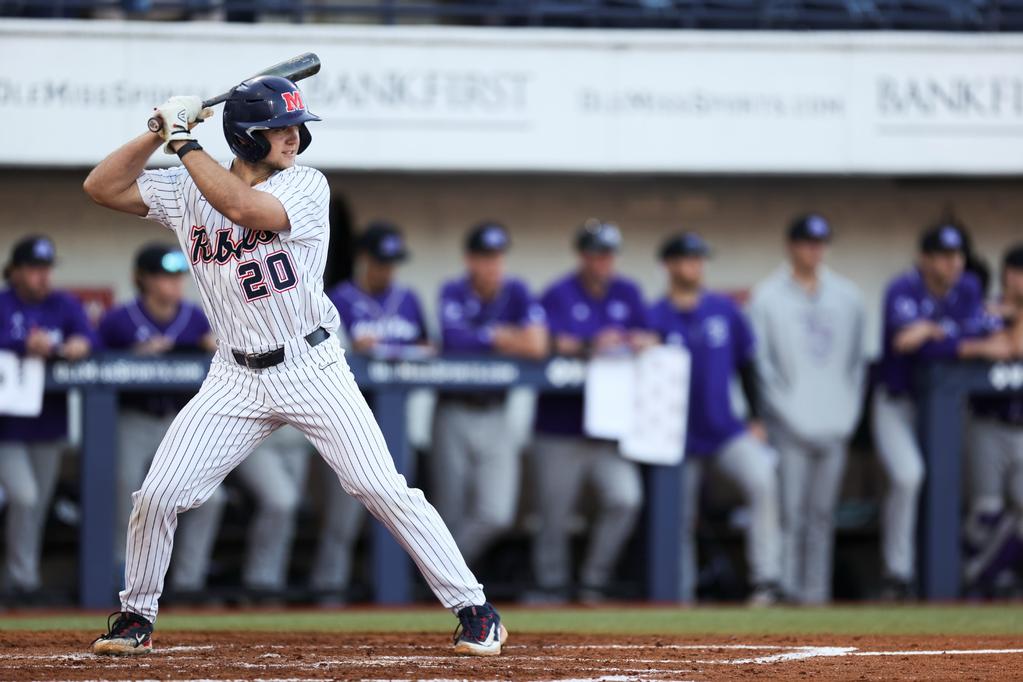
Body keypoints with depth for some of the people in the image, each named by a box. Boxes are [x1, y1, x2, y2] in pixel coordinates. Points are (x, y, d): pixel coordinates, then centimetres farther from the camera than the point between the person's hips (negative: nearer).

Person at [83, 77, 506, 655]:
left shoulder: (307, 185, -9)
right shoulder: (185, 190, 3)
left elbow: (244, 205, -27)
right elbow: (102, 187, 2)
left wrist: (185, 143, -19)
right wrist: (161, 133, -8)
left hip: (313, 368, -3)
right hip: (237, 380, 3)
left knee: (384, 490, -10)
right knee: (158, 495, -5)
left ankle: (475, 610, -4)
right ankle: (137, 616, 17)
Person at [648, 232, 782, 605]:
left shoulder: (724, 309, 4)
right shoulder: (655, 318, -5)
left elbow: (746, 364, 11)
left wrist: (756, 420, 6)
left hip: (727, 430, 1)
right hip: (681, 437, -1)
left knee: (763, 480, -24)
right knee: (679, 520, 5)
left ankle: (766, 581, -25)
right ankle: (682, 598, 19)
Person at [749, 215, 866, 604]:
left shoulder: (847, 296, 13)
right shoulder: (767, 297, 1)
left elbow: (856, 360, 16)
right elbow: (762, 363, -2)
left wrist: (849, 411, 7)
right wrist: (787, 413, -10)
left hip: (834, 426, 4)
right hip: (790, 424, -4)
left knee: (822, 513, 6)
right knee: (790, 512, -8)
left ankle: (816, 592, 9)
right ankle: (784, 591, -7)